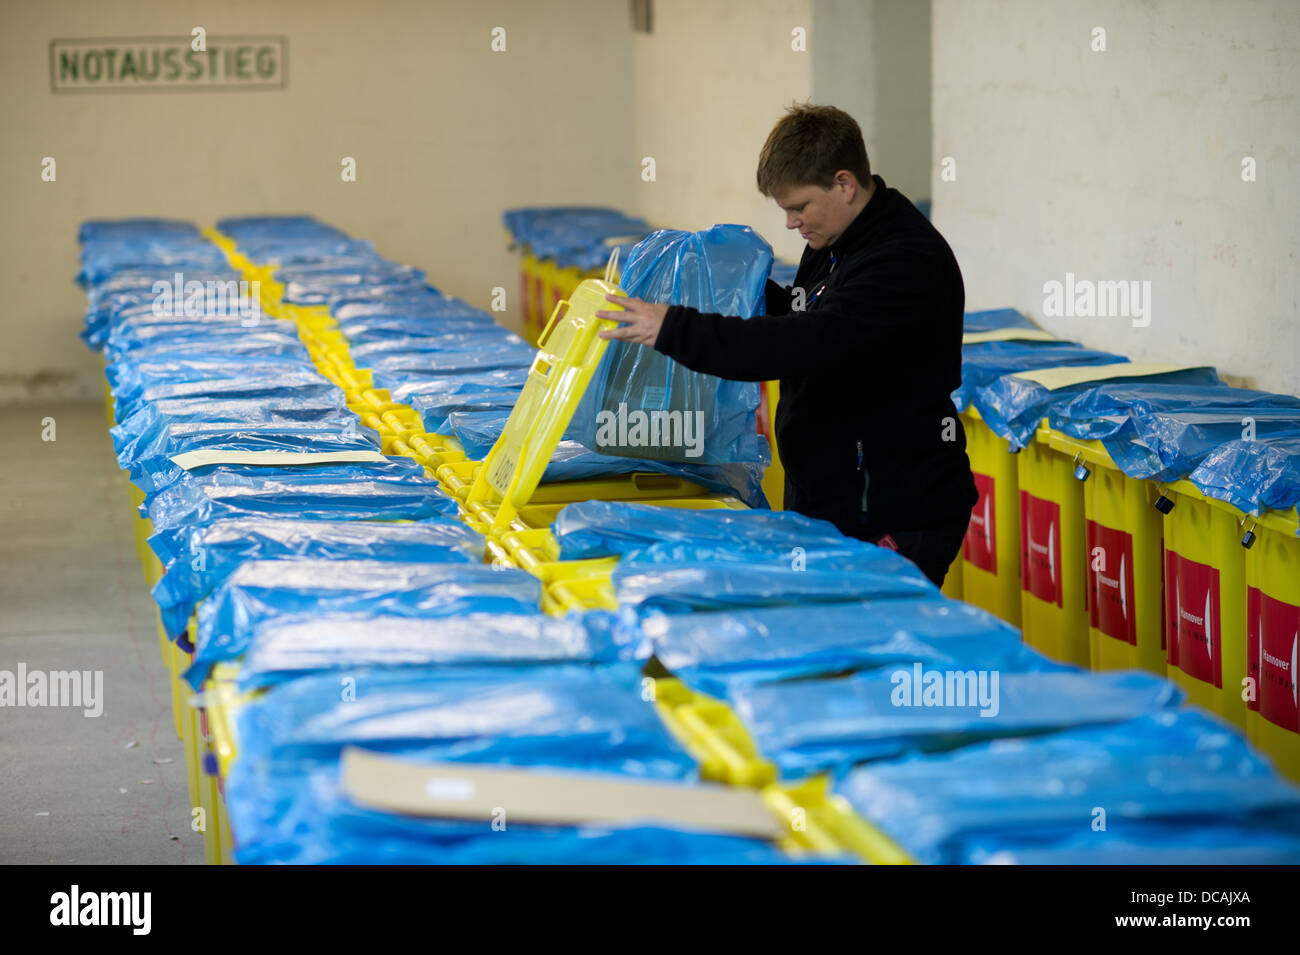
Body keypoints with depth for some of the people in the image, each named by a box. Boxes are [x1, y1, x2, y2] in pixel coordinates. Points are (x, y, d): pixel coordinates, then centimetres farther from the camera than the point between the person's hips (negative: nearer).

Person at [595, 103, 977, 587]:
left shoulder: (908, 260, -21)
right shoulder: (832, 243, 12)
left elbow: (809, 344, -31)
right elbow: (802, 318, 30)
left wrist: (674, 329, -30)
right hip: (826, 506, 9)